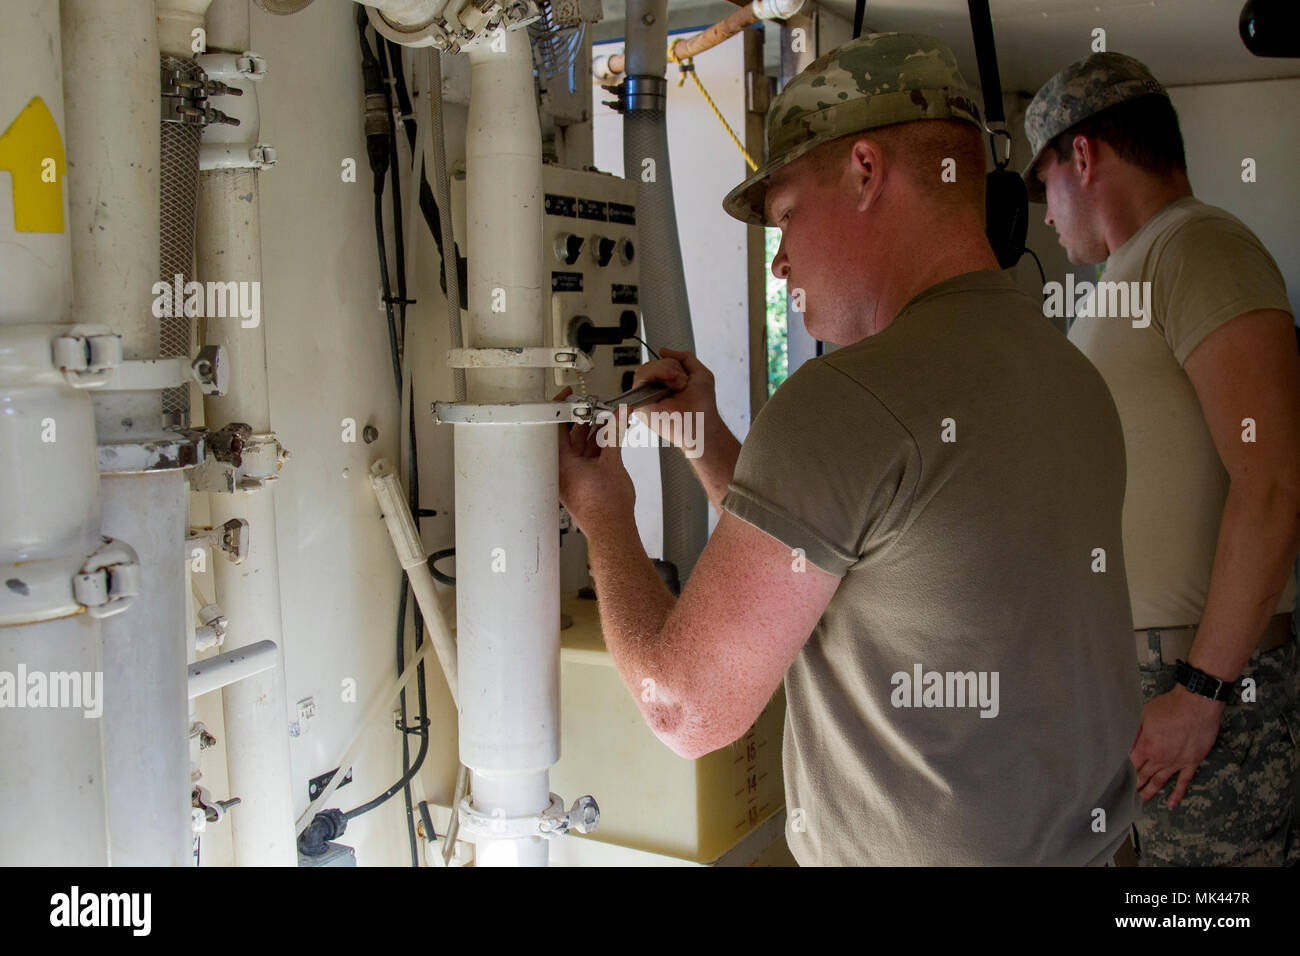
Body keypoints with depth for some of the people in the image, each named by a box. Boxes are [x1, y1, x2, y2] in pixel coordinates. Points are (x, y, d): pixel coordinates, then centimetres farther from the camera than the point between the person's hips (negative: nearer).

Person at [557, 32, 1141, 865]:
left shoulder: (847, 402, -24)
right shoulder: (1077, 376, 2)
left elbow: (686, 708, -19)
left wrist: (605, 518, -5)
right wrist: (709, 444, 6)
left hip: (909, 850, -8)